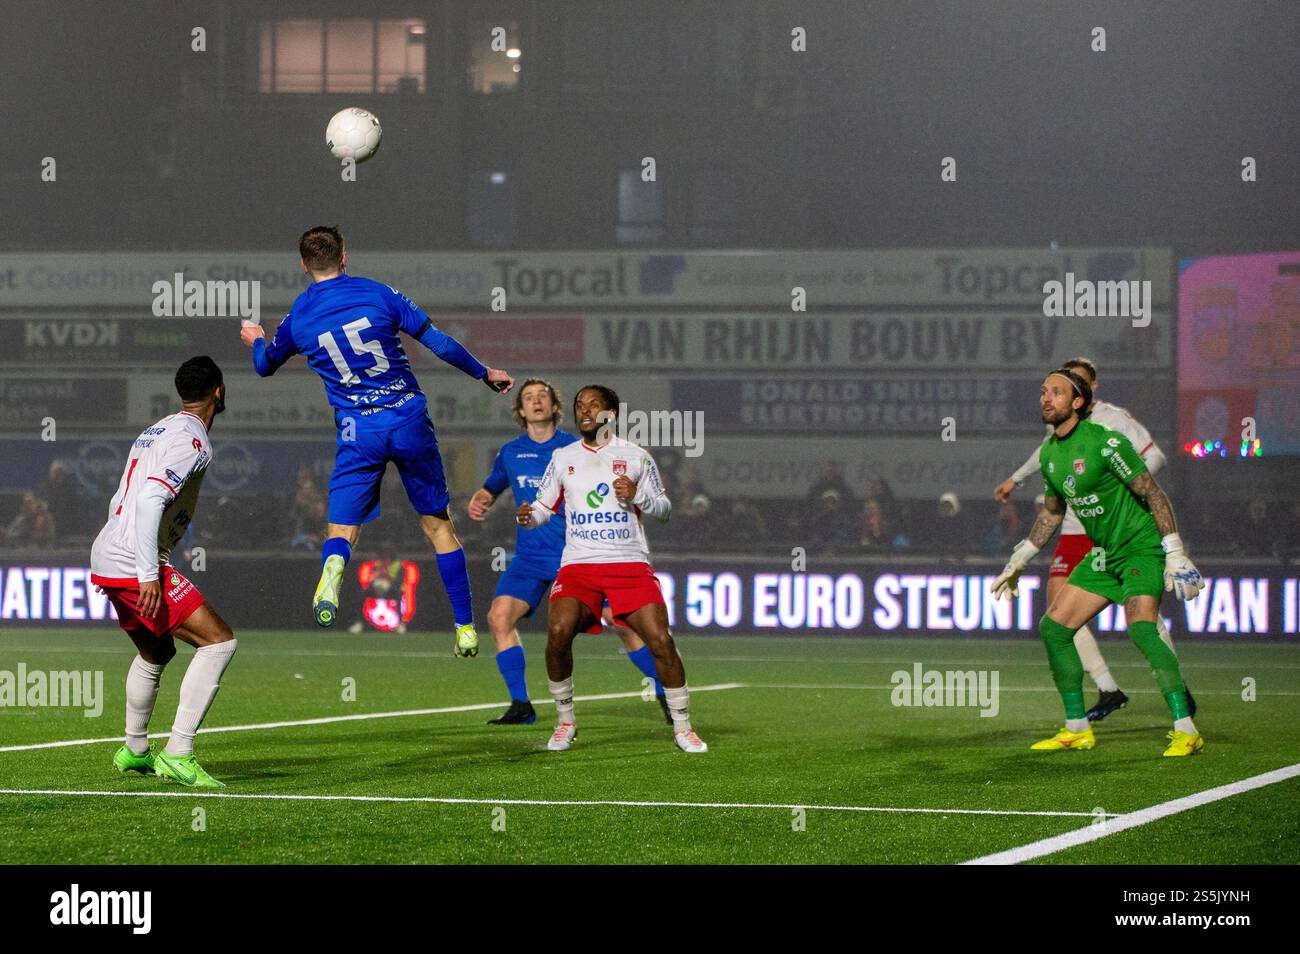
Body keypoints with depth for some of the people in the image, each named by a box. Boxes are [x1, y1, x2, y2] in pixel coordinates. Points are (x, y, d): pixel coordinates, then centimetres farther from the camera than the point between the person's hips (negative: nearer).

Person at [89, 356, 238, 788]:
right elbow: (150, 500, -25)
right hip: (134, 565, -10)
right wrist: (149, 575, -26)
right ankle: (178, 755, -18)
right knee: (219, 641, -12)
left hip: (105, 558, 10)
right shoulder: (193, 442, -12)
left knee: (156, 652, 29)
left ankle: (134, 751, 43)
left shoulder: (154, 432, 19)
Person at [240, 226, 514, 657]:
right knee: (438, 525, 12)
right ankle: (466, 629, 11)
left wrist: (255, 339, 44)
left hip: (358, 433, 0)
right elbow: (440, 343, 0)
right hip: (409, 420, 0)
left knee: (341, 531, 4)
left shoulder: (298, 318, 1)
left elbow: (265, 365, 21)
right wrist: (484, 373, 15)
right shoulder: (379, 294, -2)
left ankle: (332, 567, -34)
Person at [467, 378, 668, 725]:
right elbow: (490, 489, 22)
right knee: (499, 616, -17)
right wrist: (477, 503, 1)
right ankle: (521, 706, -7)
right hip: (530, 557, 3)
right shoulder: (510, 453, 8)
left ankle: (667, 696, 8)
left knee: (622, 623, -8)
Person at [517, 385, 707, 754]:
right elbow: (544, 506, 15)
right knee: (558, 632, -23)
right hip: (578, 564, 1)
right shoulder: (562, 458, 12)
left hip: (630, 564, -1)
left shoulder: (635, 456, 7)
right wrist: (528, 517, -8)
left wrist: (637, 495, -10)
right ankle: (565, 721, -4)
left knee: (661, 640, -15)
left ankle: (682, 728, 1)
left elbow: (664, 507, 10)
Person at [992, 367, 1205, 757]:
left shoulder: (1104, 443, -19)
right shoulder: (1049, 453, 6)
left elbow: (1153, 494, -18)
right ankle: (1077, 729, 13)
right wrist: (1020, 559, 24)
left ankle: (1186, 730, -27)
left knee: (1141, 629, -28)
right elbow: (1052, 511, 21)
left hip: (1142, 546, -8)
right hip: (1104, 555, 8)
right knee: (1053, 627, 2)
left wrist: (1175, 553, -23)